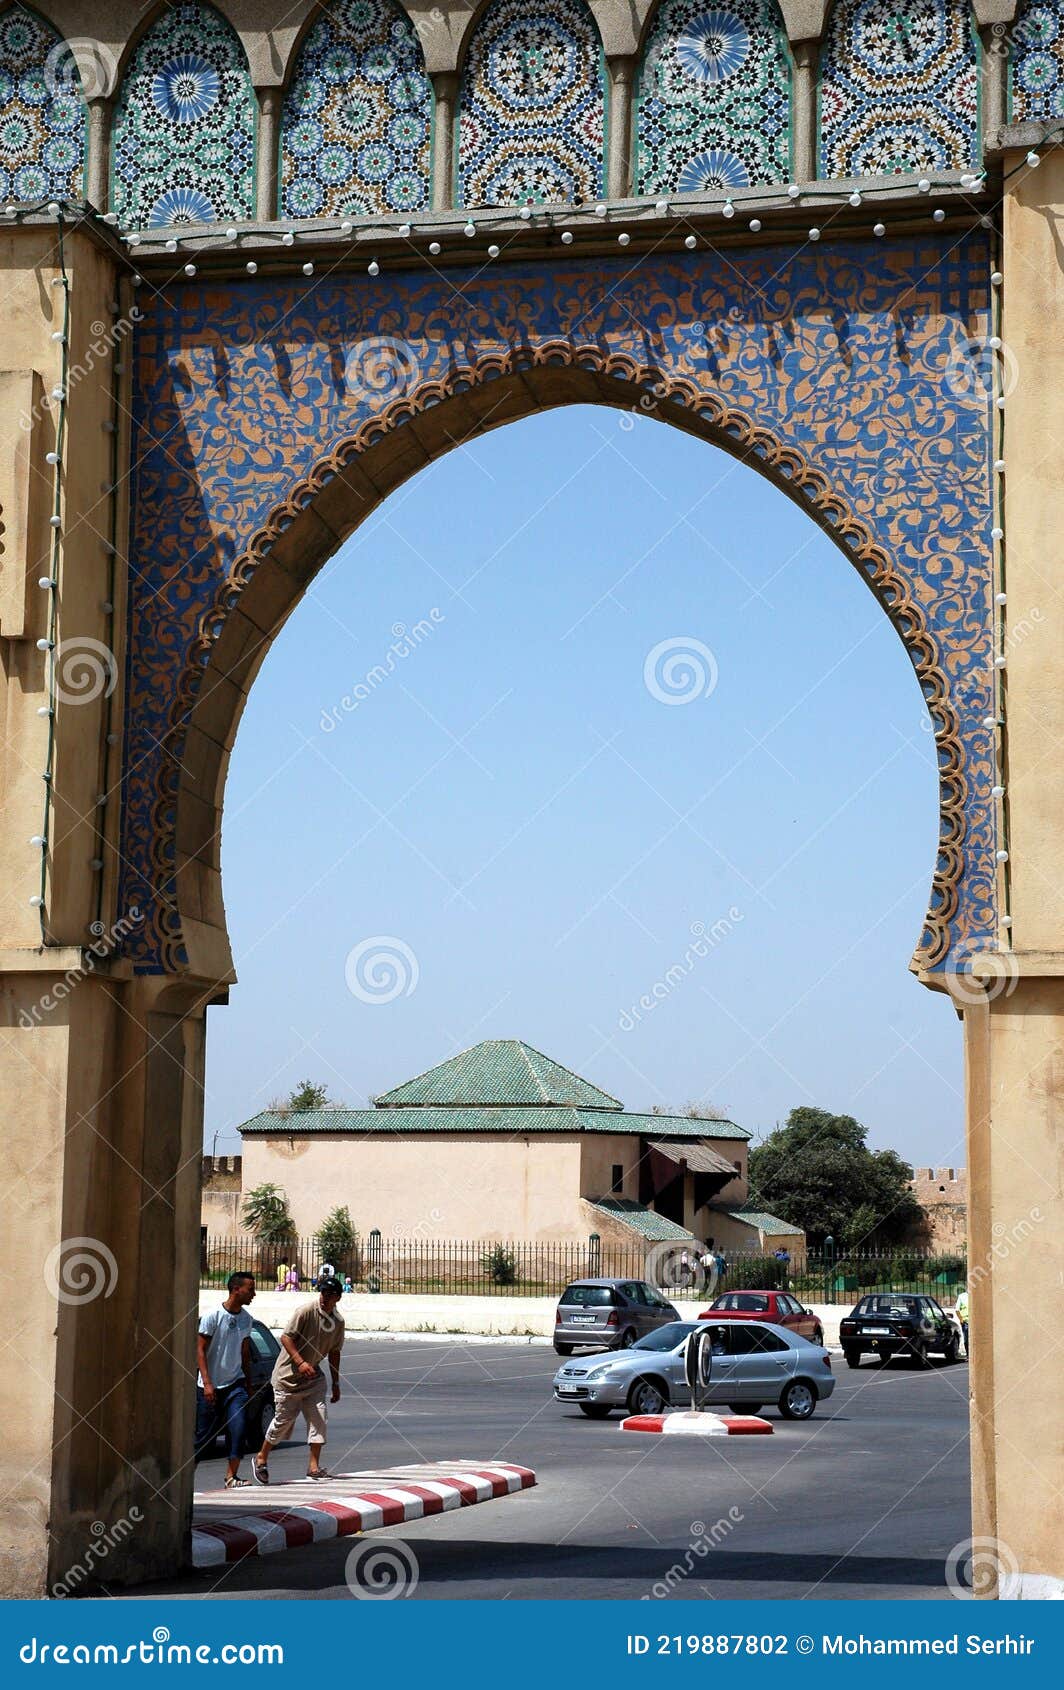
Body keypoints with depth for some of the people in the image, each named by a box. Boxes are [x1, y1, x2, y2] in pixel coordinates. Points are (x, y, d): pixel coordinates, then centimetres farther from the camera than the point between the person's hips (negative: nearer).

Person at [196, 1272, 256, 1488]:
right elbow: (200, 1350, -10)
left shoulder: (246, 1318, 7)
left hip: (235, 1383, 4)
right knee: (205, 1435, 1)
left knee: (238, 1428, -13)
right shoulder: (213, 1315, -11)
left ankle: (231, 1476, -9)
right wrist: (207, 1383, -17)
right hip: (210, 1386, -4)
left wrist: (249, 1385, 17)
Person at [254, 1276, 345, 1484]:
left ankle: (314, 1466, -5)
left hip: (313, 1377, 5)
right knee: (284, 1419, 2)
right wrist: (300, 1362, -29)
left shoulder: (338, 1321, 3)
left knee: (319, 1417, -9)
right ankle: (261, 1458, 23)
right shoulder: (305, 1311, -17)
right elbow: (286, 1338, -17)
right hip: (288, 1375, -5)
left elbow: (334, 1352, 15)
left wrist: (336, 1383, 15)